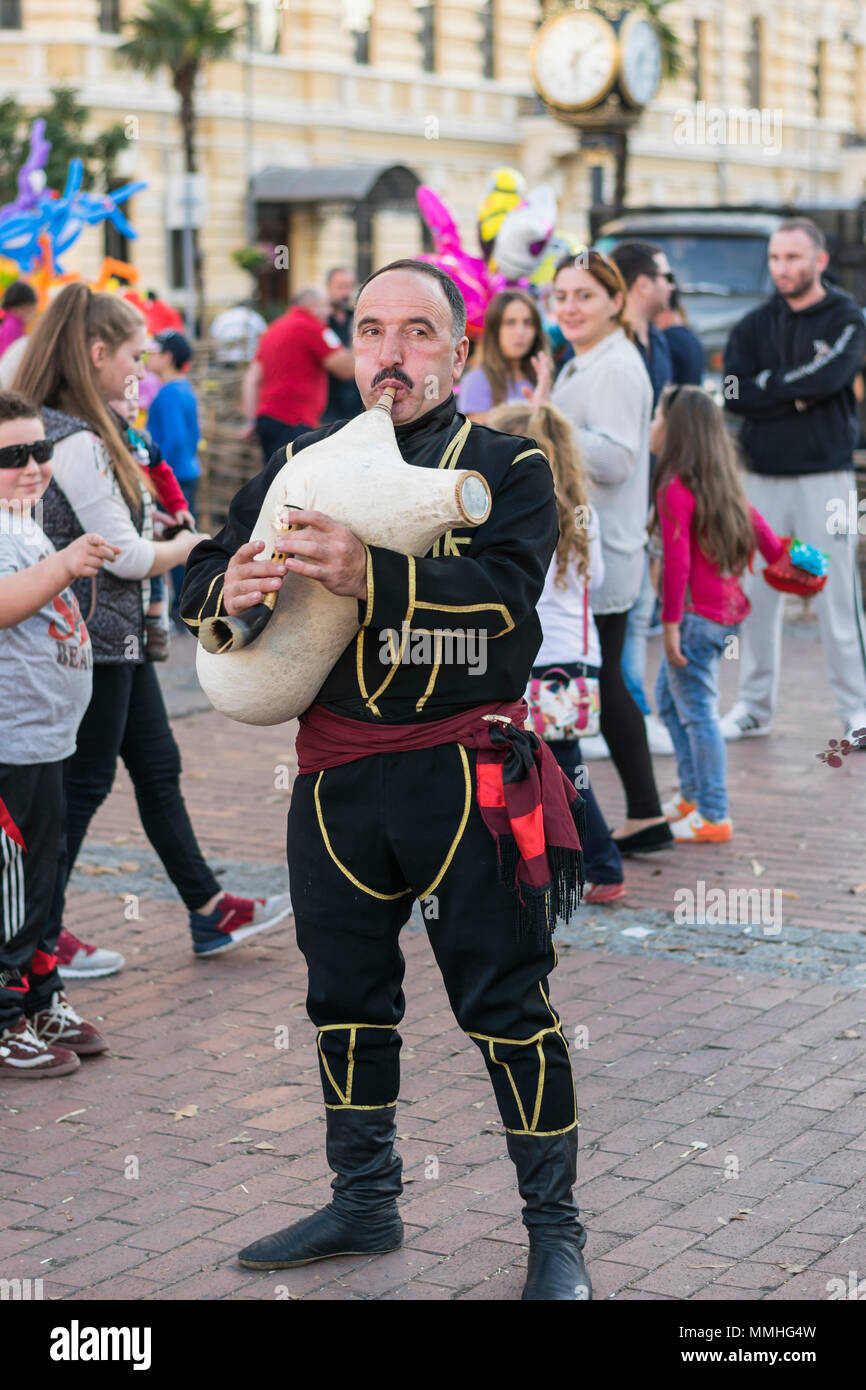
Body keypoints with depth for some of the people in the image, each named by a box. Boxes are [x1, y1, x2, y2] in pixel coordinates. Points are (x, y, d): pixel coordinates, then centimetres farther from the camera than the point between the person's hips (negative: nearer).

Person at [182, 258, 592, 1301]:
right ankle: (364, 1203, 34)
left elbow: (507, 591, -19)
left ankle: (553, 1225, 16)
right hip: (338, 778, 5)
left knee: (504, 1001, 1)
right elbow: (201, 579, 9)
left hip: (467, 776, -4)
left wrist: (372, 577, -34)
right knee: (345, 996, 16)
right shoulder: (303, 466, 10)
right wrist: (230, 588, -16)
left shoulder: (507, 465, -2)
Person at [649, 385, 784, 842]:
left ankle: (713, 817, 1)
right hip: (726, 608, 10)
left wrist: (671, 623, -19)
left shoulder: (675, 488, -17)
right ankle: (692, 794, 28)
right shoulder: (719, 482, 10)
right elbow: (752, 520, 22)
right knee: (668, 698, 21)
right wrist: (779, 556, 38)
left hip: (697, 614, -10)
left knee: (697, 713, -3)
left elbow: (677, 561, -20)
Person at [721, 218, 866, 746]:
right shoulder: (756, 325, 10)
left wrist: (770, 383, -7)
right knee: (757, 594, 6)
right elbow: (736, 394, -4)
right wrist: (799, 395, -11)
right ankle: (755, 706, 15)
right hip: (762, 478, 4)